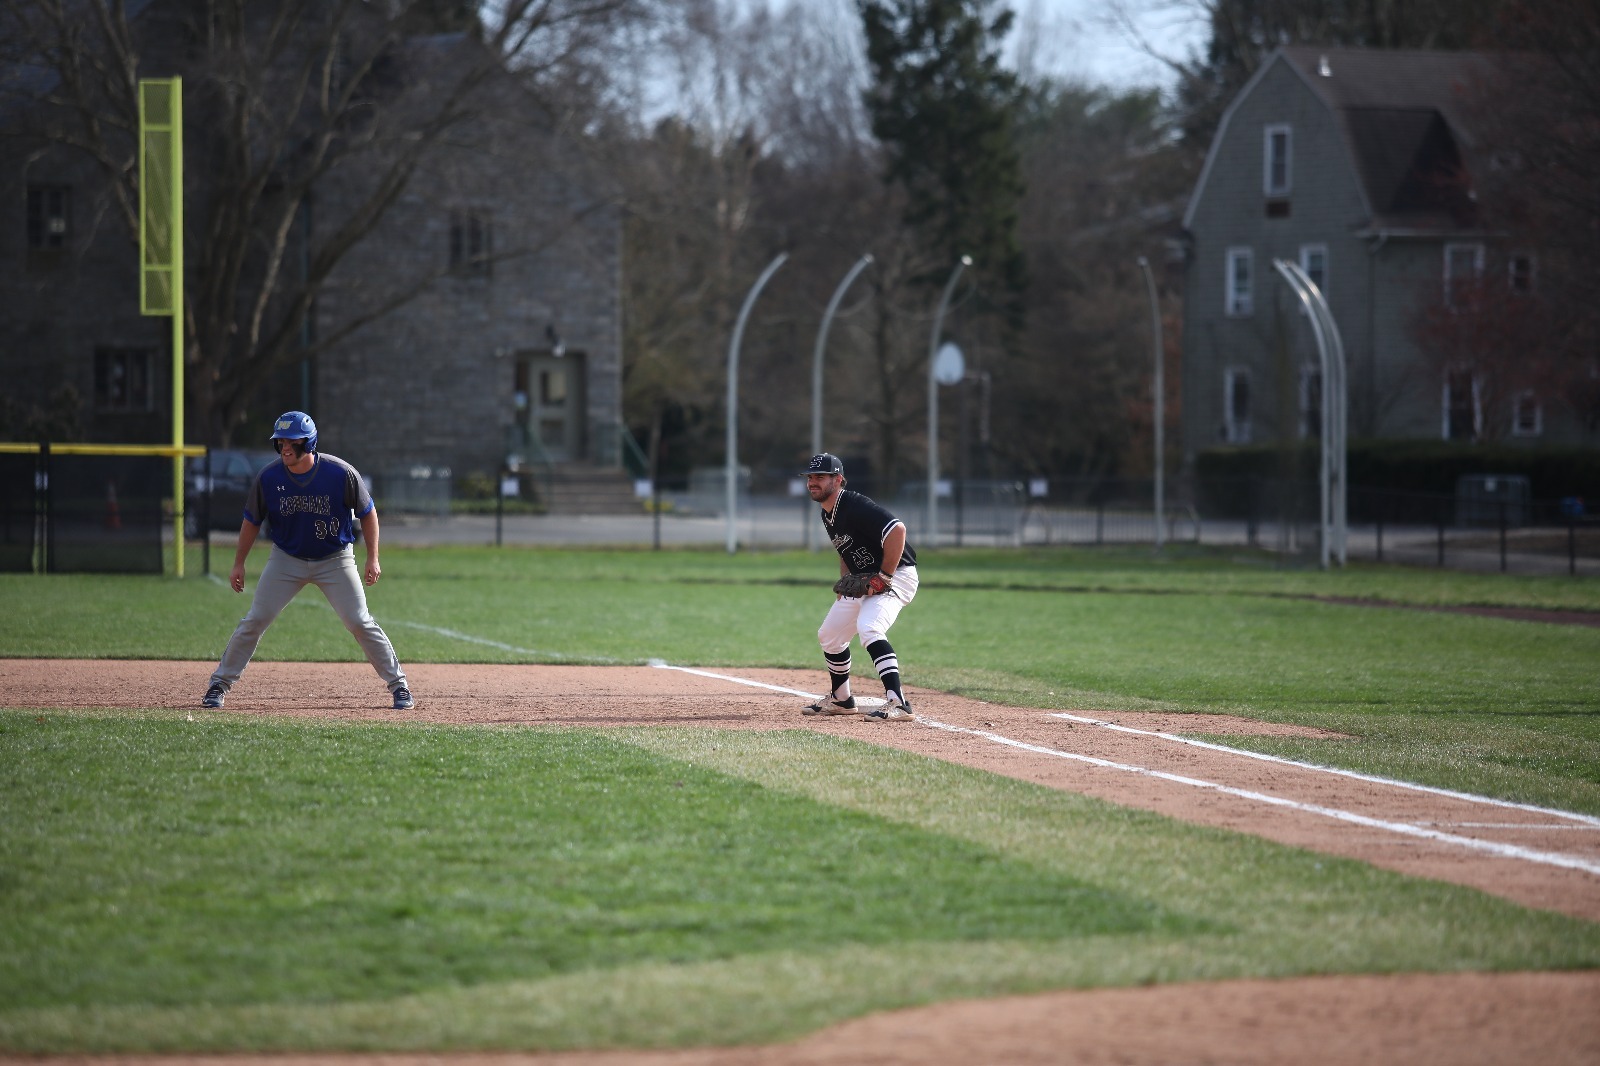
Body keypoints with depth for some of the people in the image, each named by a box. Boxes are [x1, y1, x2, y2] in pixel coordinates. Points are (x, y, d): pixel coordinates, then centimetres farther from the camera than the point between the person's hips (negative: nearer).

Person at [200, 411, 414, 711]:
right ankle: (220, 684, 7)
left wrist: (372, 559, -9)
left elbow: (368, 513, -6)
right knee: (255, 621, -4)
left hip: (334, 560, -1)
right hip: (286, 559, 1)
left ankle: (399, 685, 7)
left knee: (360, 623, -5)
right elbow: (252, 521, 1)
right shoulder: (268, 478, -15)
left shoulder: (341, 473, -20)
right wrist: (239, 565, 3)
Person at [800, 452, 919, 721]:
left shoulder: (855, 506, -22)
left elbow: (897, 530, -33)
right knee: (829, 635, 16)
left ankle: (898, 703, -38)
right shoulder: (828, 515, 9)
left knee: (868, 628, -33)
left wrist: (884, 577, -27)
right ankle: (840, 700, 35)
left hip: (896, 576, -11)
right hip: (860, 583, 11)